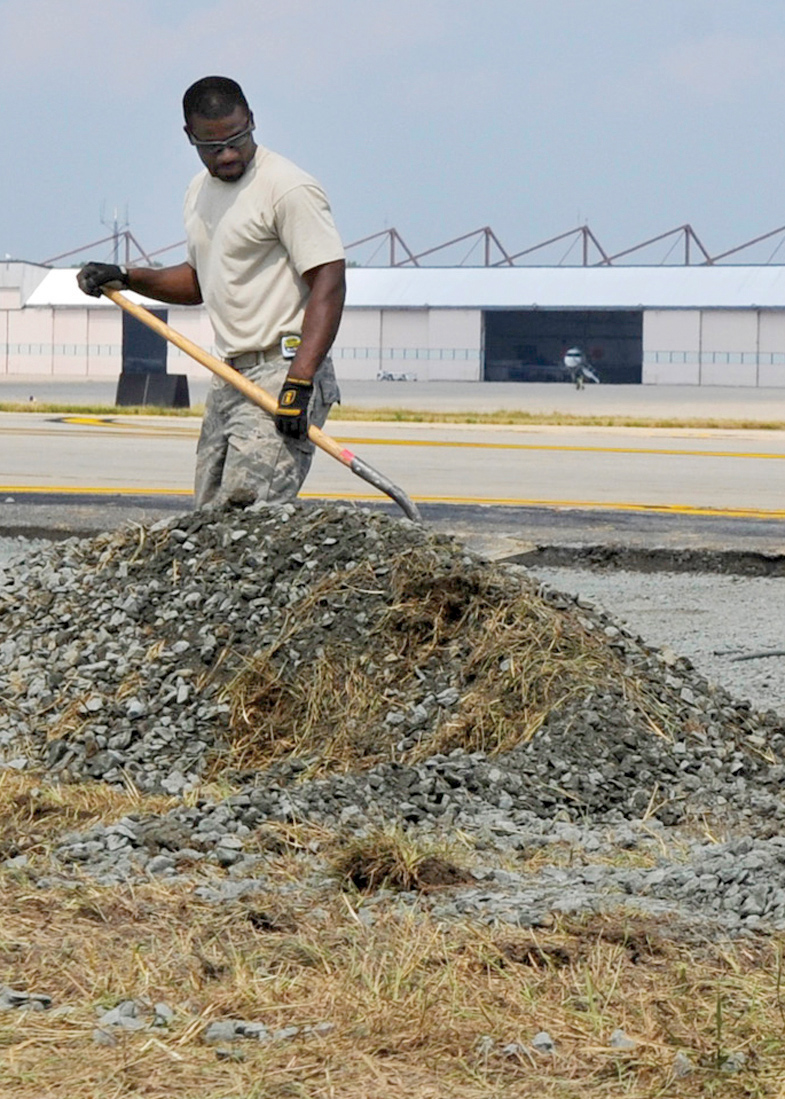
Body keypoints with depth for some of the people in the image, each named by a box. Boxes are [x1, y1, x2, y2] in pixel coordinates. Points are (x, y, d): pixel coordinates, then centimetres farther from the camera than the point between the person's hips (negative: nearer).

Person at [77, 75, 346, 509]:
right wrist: (127, 278, 17)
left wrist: (299, 380, -27)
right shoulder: (199, 192, 18)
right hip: (229, 377, 9)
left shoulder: (290, 189, -11)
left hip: (282, 375, -9)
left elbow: (329, 282, -18)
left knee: (249, 511, -22)